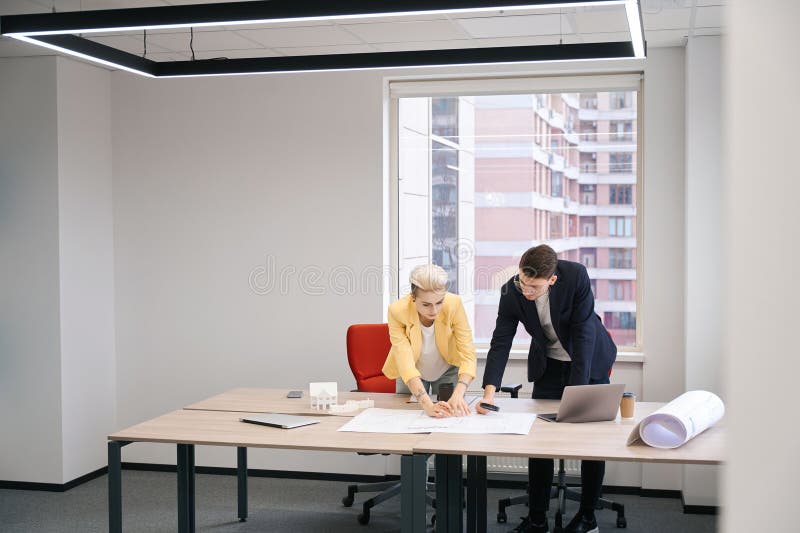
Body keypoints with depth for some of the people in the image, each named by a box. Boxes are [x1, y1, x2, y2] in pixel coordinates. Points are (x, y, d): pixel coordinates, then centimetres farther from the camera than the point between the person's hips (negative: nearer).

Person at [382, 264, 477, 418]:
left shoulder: (454, 304, -31)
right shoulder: (397, 311, -33)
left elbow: (468, 354, -31)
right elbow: (405, 362, -37)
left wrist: (458, 394, -47)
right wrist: (428, 404, -49)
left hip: (448, 371, 1)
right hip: (412, 375, 0)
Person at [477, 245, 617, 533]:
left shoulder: (576, 276, -30)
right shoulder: (511, 292, -22)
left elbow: (583, 334, -27)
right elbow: (500, 343, -18)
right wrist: (489, 391, -31)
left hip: (589, 360, -2)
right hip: (548, 365, 2)